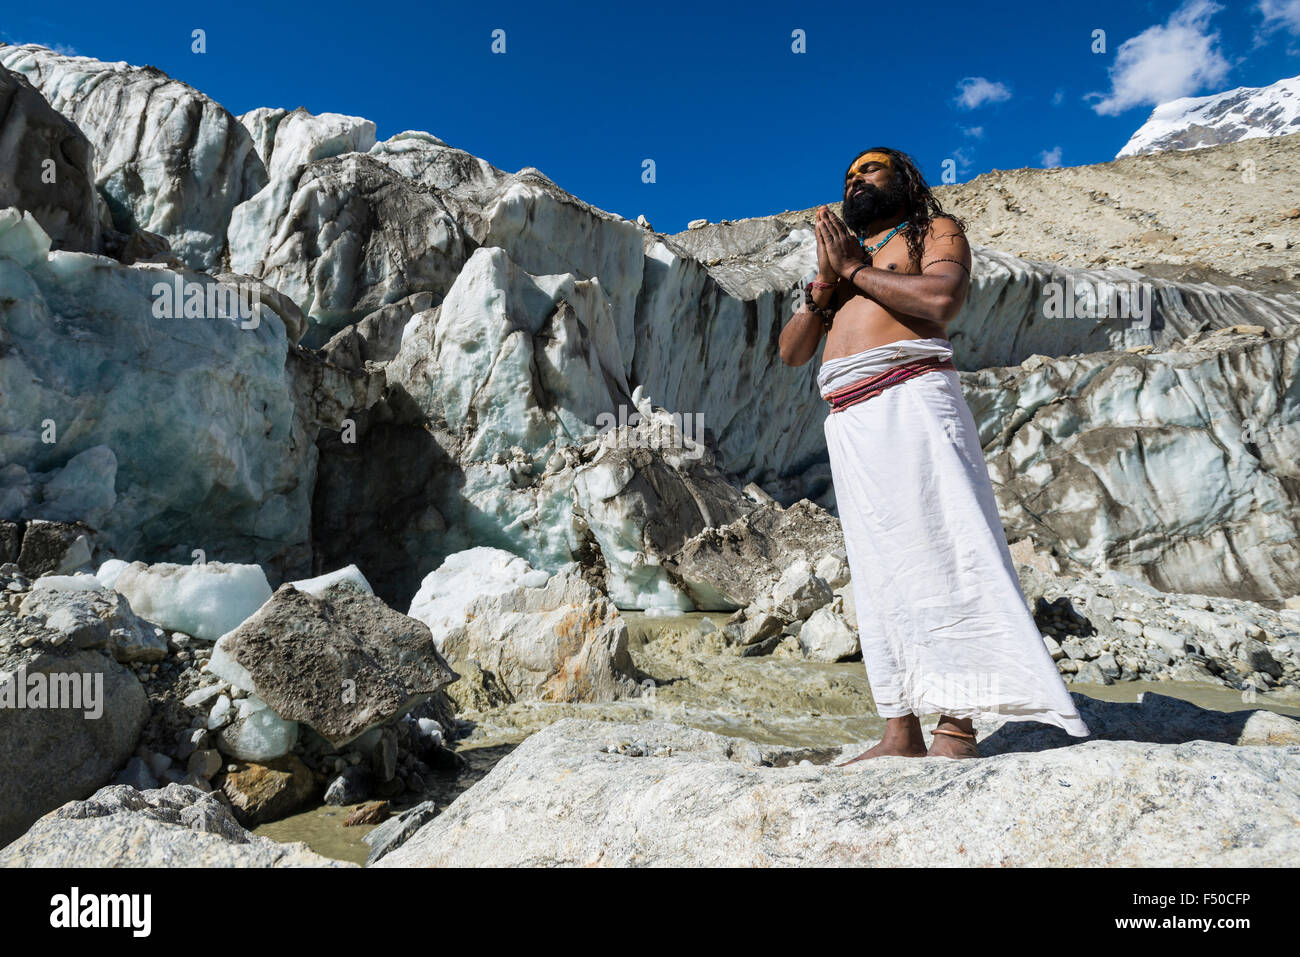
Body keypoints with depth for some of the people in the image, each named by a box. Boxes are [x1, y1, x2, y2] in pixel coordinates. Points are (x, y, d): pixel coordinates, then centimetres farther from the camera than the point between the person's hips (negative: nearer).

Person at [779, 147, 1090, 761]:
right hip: (847, 422, 6)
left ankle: (958, 724, -10)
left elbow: (943, 298, -9)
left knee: (938, 549, -13)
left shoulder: (937, 230, 15)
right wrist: (824, 282, 5)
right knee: (879, 569, 1)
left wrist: (853, 269, 1)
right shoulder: (840, 259, 30)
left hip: (910, 398, -5)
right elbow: (790, 351, 19)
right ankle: (901, 731, 4)